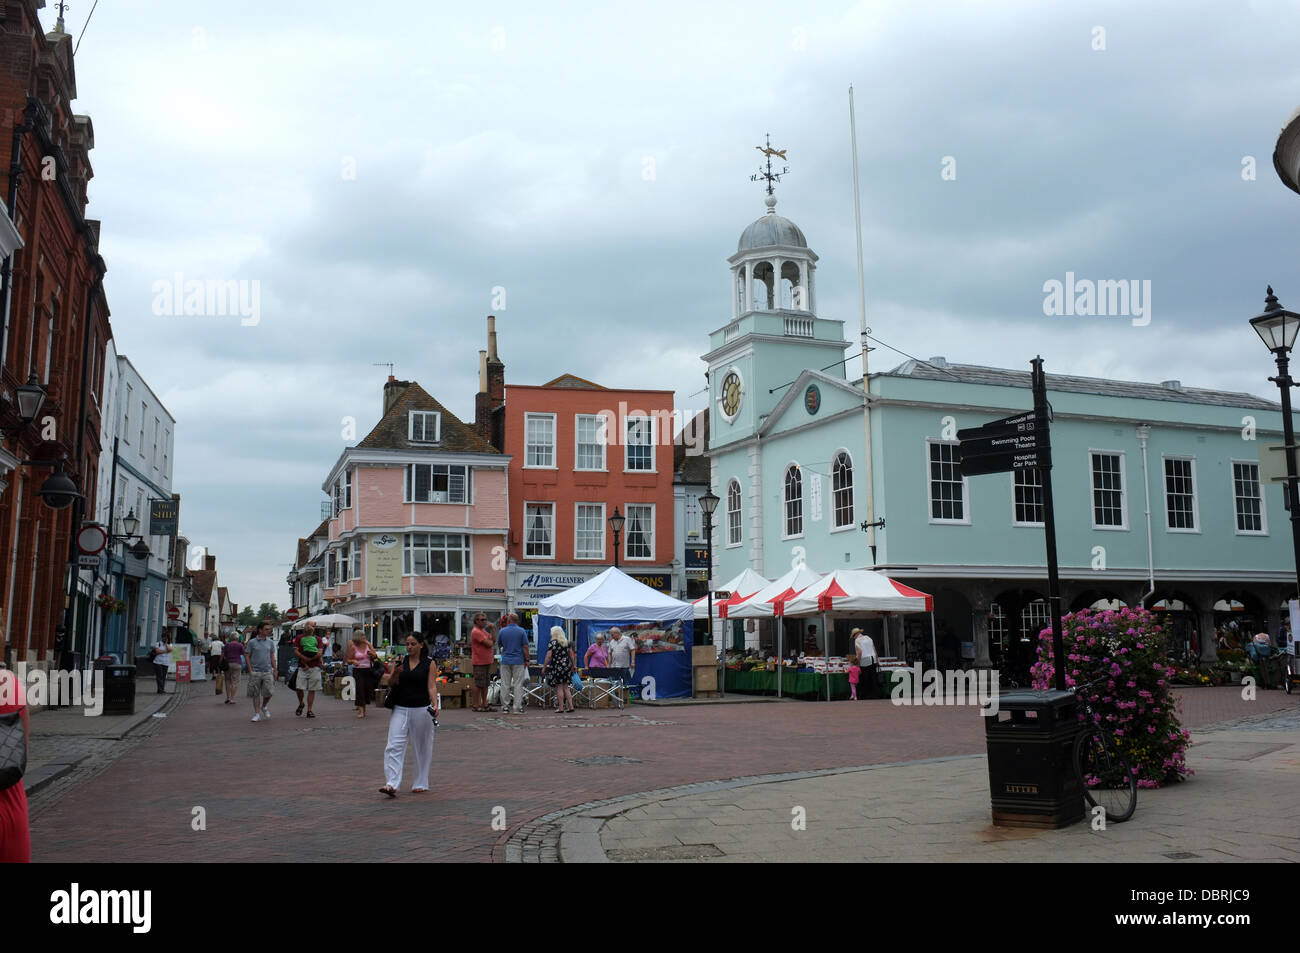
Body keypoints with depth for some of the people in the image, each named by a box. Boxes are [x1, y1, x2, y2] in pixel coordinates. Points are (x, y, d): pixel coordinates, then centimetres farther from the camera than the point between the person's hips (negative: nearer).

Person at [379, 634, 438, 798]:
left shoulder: (429, 664, 0)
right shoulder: (400, 662, 7)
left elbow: (432, 686, -5)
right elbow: (390, 685, 8)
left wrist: (435, 704, -21)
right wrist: (395, 674, -13)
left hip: (421, 710, -2)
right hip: (400, 709, 2)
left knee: (422, 747, 8)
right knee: (393, 747, -9)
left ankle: (420, 783, 21)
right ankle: (392, 784, -13)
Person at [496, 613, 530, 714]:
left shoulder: (502, 631, 0)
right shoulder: (521, 631, -4)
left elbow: (499, 644, 14)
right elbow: (525, 647, -5)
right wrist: (527, 660, 3)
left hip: (505, 661, 1)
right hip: (518, 661, -1)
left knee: (505, 685, 7)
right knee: (518, 685, 0)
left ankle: (505, 707, 8)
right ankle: (518, 708, -3)